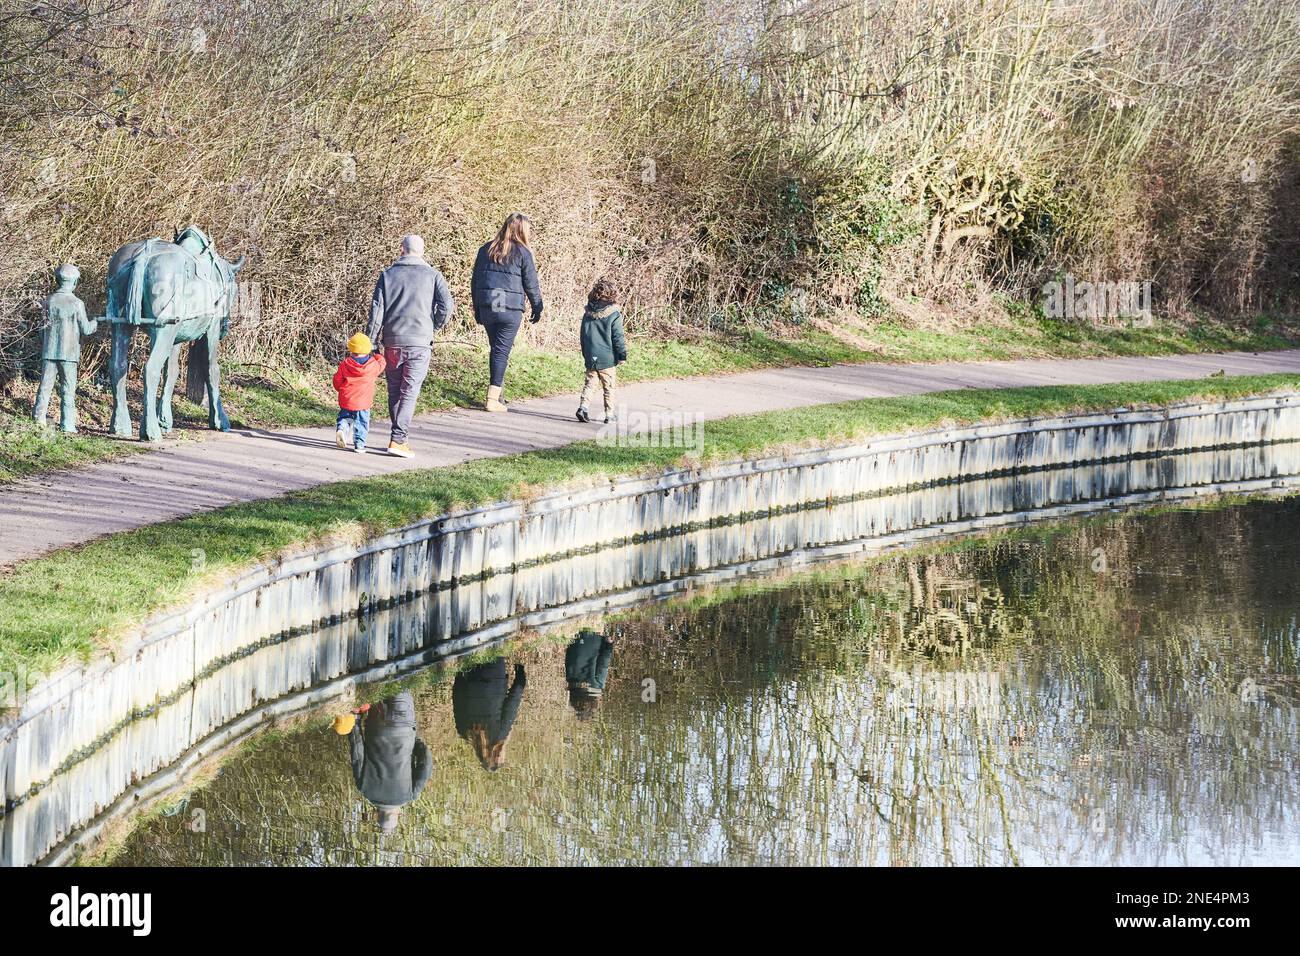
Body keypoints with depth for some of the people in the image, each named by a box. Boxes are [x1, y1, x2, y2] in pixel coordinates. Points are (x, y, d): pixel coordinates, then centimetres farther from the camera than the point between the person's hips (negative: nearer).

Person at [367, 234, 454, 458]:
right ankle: (397, 439, -11)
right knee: (409, 393, -2)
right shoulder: (432, 275, 2)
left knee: (394, 392, 13)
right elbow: (447, 306, -8)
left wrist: (370, 343, 5)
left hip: (392, 342, 2)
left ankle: (399, 437, 18)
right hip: (420, 343, -2)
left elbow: (376, 309, 2)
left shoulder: (387, 274, 7)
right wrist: (434, 326, 11)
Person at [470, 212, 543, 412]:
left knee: (495, 348, 16)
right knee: (502, 351, -2)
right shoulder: (522, 252, -4)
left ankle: (495, 393, 17)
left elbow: (475, 281, 14)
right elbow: (531, 284, -1)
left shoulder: (486, 250, 10)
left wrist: (477, 310, 20)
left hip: (486, 308, 4)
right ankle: (493, 398, -7)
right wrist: (537, 308, 12)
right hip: (510, 310, -4)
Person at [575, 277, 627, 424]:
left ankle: (583, 406, -9)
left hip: (590, 358, 4)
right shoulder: (614, 315, -12)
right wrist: (622, 355, -1)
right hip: (607, 358, -4)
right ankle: (609, 414, 10)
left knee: (590, 383, 11)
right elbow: (618, 338, -10)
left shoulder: (588, 314, 4)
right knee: (608, 387, 6)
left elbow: (583, 336, 12)